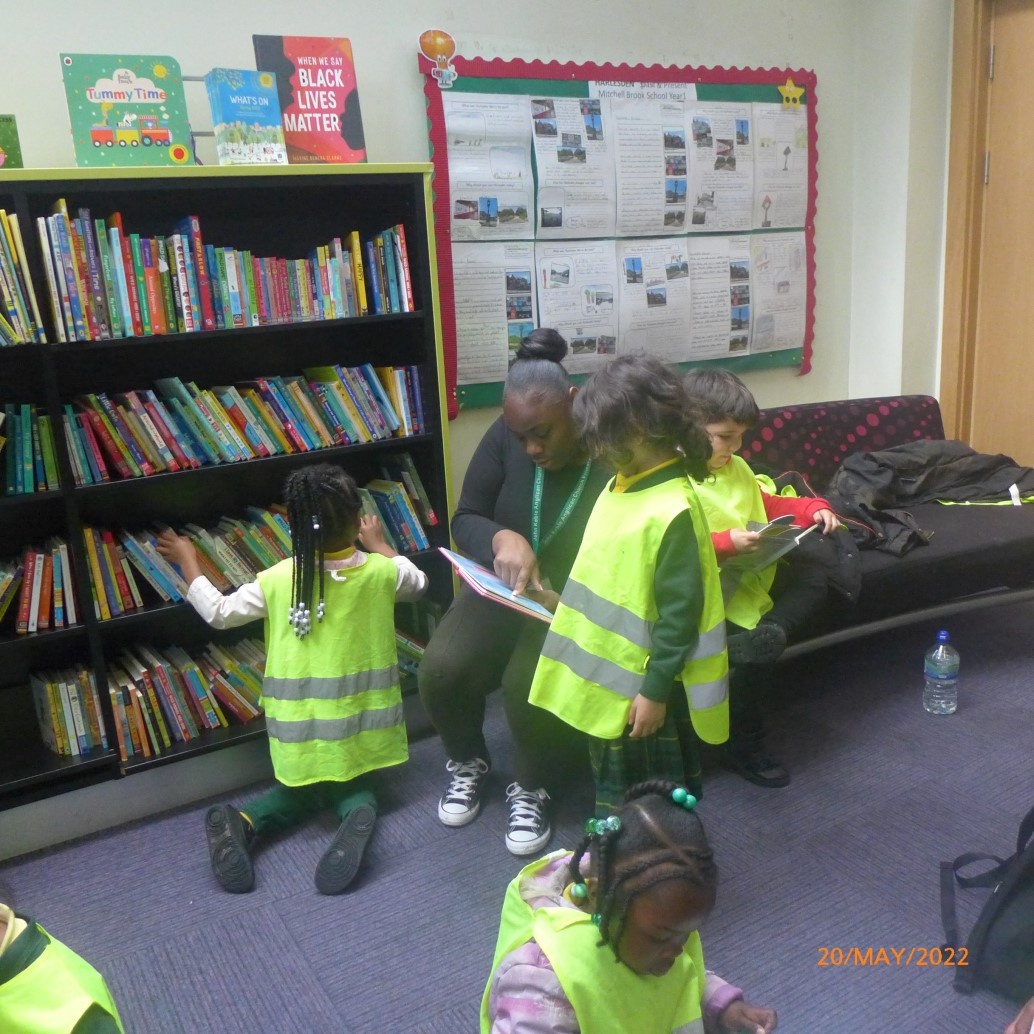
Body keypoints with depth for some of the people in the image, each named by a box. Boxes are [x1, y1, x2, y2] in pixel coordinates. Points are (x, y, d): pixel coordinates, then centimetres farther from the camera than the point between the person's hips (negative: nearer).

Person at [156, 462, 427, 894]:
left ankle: (241, 822, -6)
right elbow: (418, 583, 14)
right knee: (352, 787, 22)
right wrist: (379, 544, 26)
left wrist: (187, 561, 14)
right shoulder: (381, 571, -9)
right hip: (357, 721, 0)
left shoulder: (277, 580, -11)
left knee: (300, 791, 23)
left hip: (301, 725, 0)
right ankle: (356, 815, -13)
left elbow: (218, 612, 2)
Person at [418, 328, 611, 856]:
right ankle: (468, 762, 14)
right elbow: (464, 519, -2)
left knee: (532, 686, -30)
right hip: (503, 586, 4)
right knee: (441, 669, -20)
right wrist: (501, 539, -26)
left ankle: (531, 788, 4)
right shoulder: (507, 435, -9)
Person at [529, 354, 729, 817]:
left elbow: (680, 613, -23)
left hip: (636, 686, -8)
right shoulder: (622, 484, 2)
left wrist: (656, 691, -19)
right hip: (599, 675, 9)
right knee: (608, 781, 26)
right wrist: (568, 604, 13)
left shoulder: (673, 511, -25)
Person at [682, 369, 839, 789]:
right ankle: (744, 746, 2)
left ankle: (769, 632, -23)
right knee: (754, 653, -19)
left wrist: (814, 508, 10)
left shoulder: (737, 469, 11)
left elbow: (769, 504, 25)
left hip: (754, 570, 9)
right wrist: (727, 542, -31)